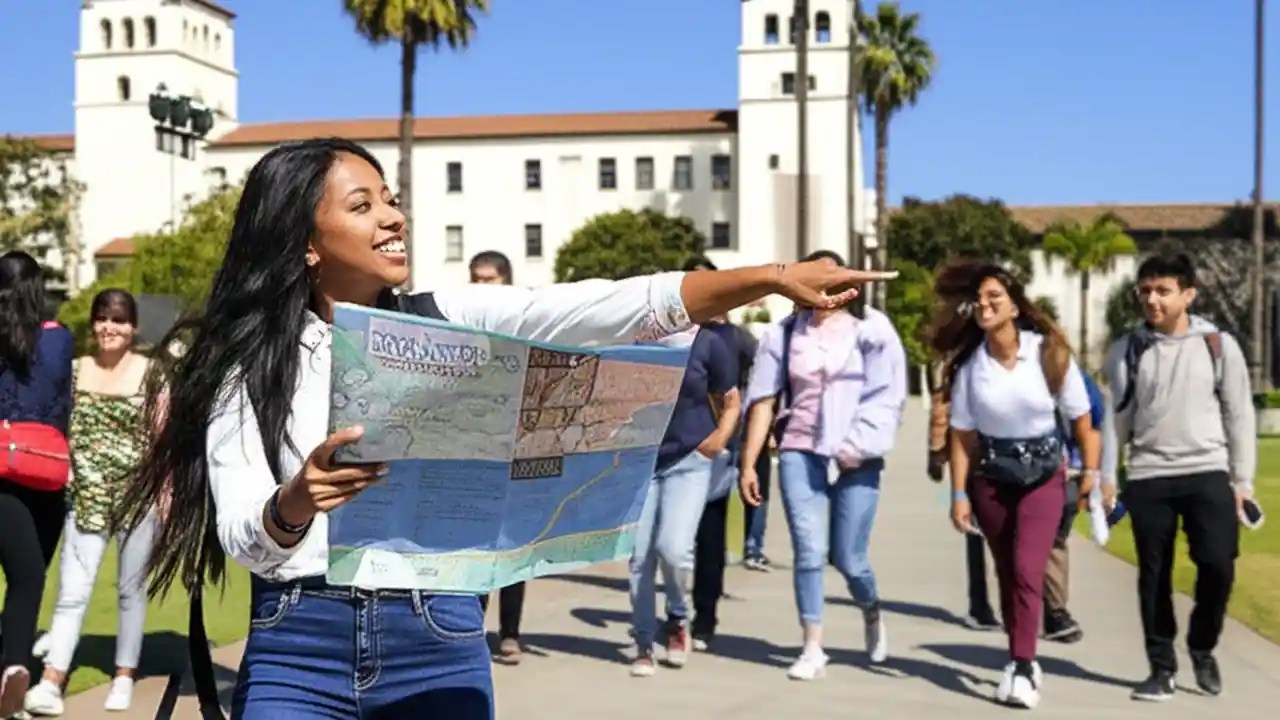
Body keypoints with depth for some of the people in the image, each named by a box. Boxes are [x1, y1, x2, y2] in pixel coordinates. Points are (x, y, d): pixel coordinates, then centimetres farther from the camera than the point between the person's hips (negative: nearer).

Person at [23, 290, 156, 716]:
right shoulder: (76, 370, 7)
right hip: (86, 497, 2)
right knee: (72, 592, -3)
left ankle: (124, 677, 20)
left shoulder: (152, 373, -1)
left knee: (131, 589, 9)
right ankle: (50, 683, -5)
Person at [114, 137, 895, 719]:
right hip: (299, 645, -1)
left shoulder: (452, 319, 3)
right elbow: (242, 537, -9)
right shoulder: (248, 362, 1)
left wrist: (775, 278, -17)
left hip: (437, 640, 1)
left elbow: (620, 309, -7)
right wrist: (295, 503, -32)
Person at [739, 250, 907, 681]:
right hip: (800, 452, 1)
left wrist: (855, 446, -13)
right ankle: (813, 648, 5)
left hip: (856, 460, -1)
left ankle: (871, 612, 35)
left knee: (848, 559, 2)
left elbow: (887, 398, -3)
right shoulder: (784, 334, 7)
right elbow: (762, 402, 6)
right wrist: (748, 465, 1)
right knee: (809, 552, -6)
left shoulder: (870, 329, 1)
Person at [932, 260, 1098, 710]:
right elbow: (962, 434, -4)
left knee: (1027, 570, -15)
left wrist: (1092, 472, -6)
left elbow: (1080, 417, -3)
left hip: (1043, 474, -2)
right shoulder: (969, 364, -5)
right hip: (991, 477, 2)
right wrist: (959, 495, -7)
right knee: (1007, 573, 10)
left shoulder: (1049, 353, -9)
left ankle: (1022, 668, -12)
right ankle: (1021, 661, 22)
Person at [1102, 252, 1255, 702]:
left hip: (1207, 473, -1)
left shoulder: (1219, 345, 1)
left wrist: (1243, 481, 1)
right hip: (1147, 478, 1)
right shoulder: (1126, 351, 4)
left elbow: (1240, 416, 4)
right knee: (1154, 576, 4)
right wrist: (1106, 476, 4)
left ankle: (1202, 648, 16)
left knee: (1218, 565, -10)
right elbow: (1116, 418, 9)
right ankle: (1162, 668, 16)